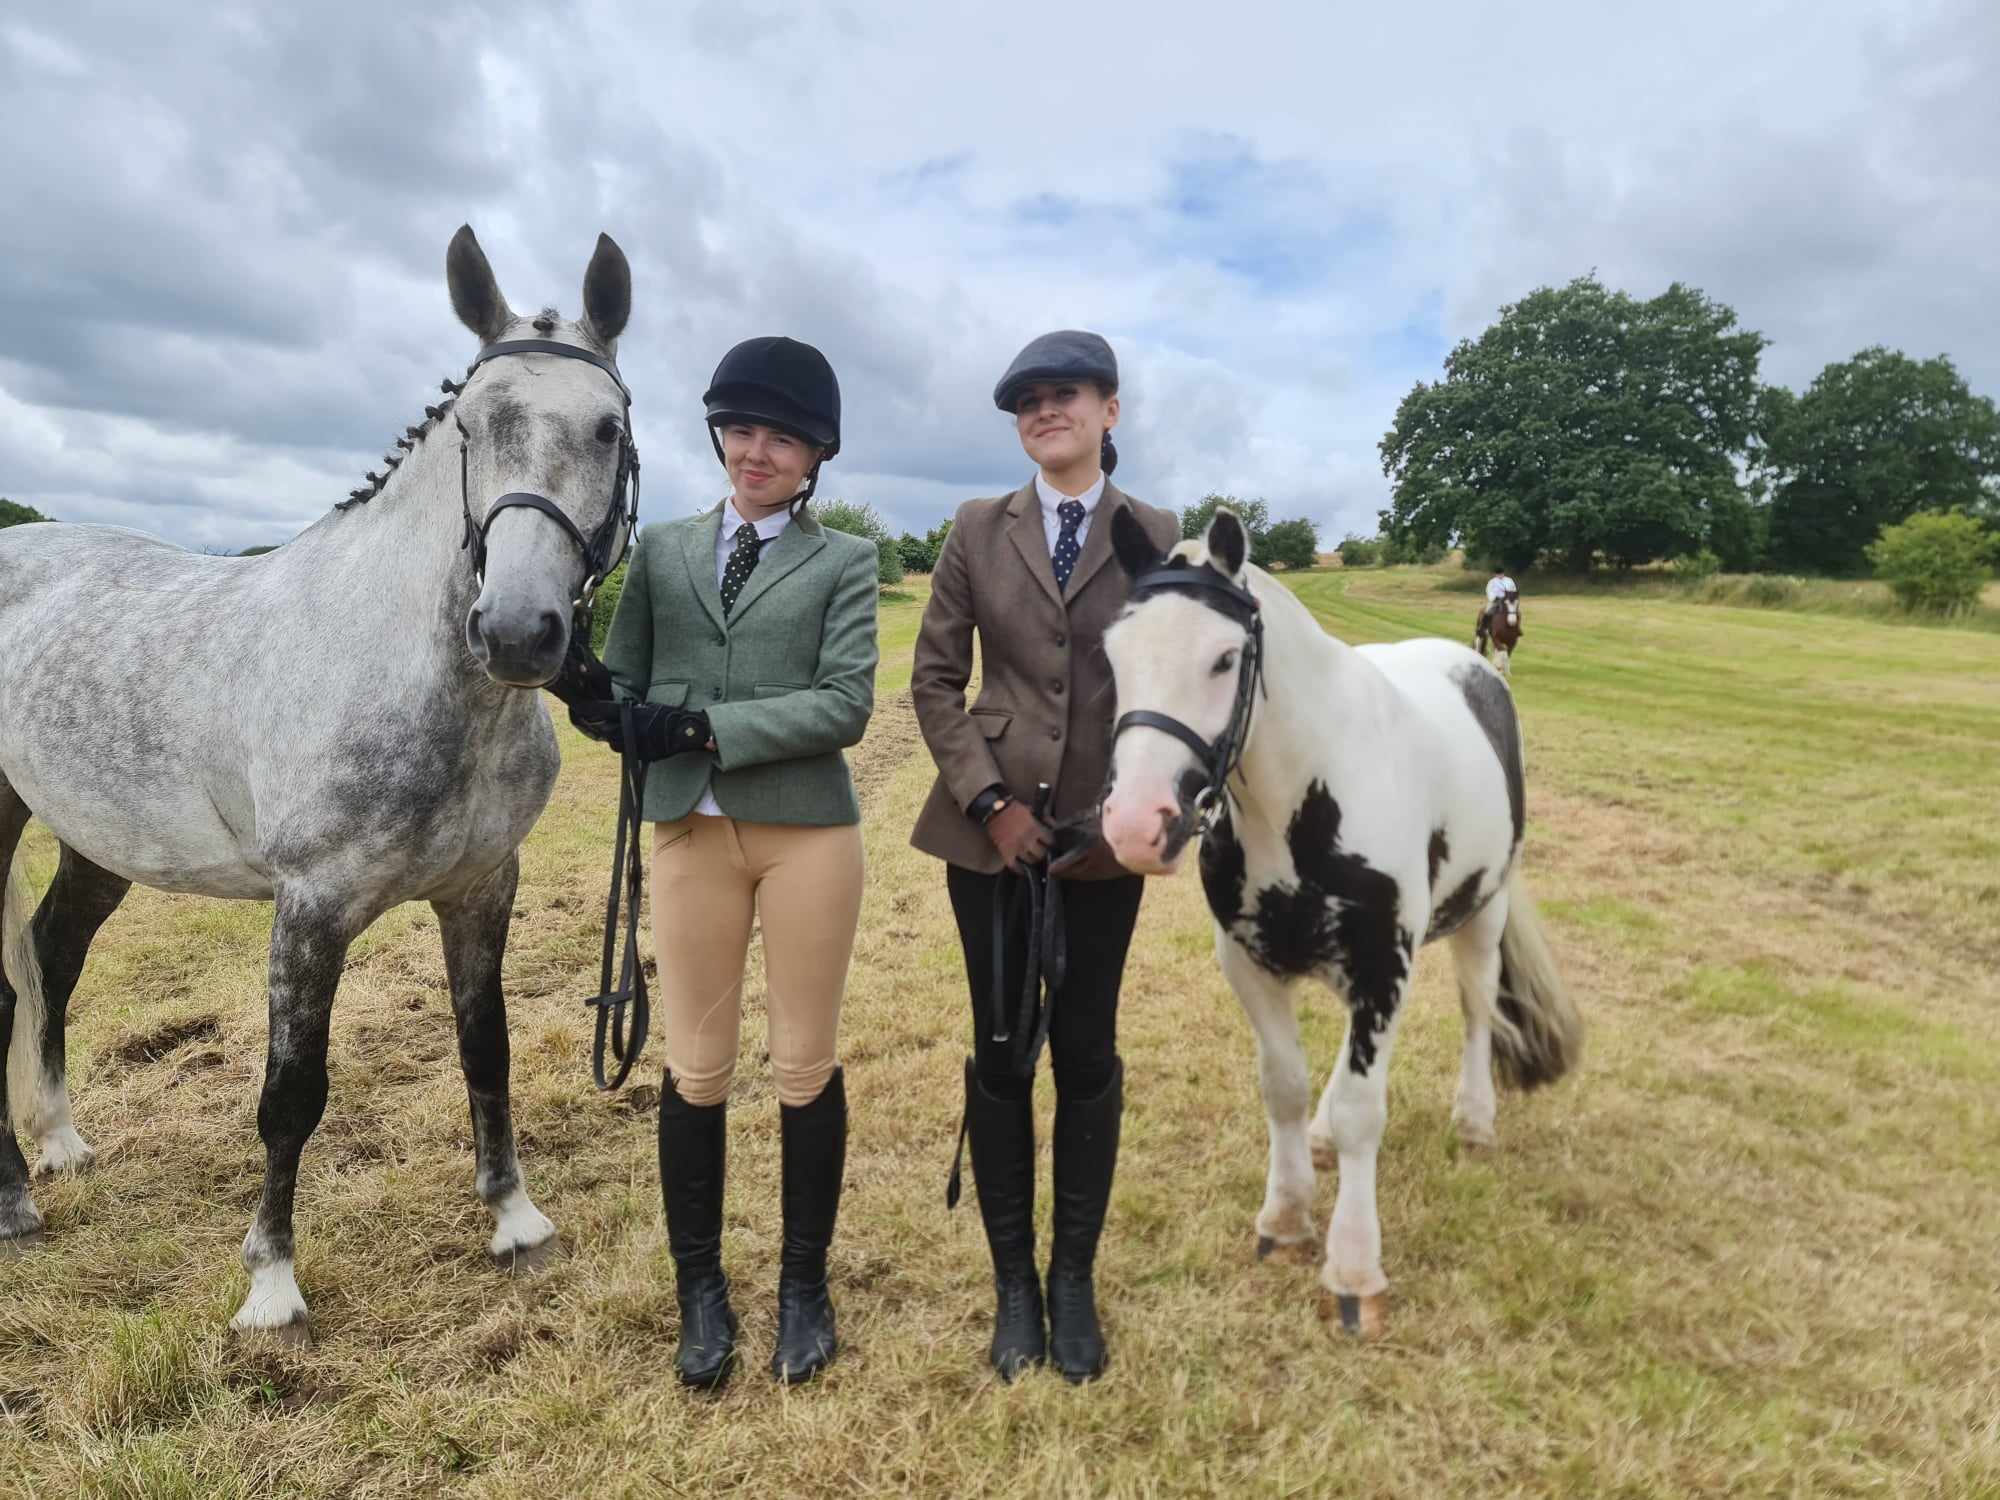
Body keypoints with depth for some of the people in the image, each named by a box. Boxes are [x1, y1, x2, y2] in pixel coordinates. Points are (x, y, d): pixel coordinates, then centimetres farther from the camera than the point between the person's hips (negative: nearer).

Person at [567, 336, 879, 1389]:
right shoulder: (661, 551, 11)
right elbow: (620, 689, 8)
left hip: (806, 830, -2)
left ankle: (804, 1285, 28)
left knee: (806, 1065, 9)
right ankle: (700, 1290, 28)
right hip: (691, 831, 2)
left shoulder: (845, 561, 3)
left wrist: (705, 726, -18)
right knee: (695, 1069, 9)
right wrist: (590, 701, -15)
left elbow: (846, 705, -11)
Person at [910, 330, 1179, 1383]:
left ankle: (1074, 1279, 28)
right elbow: (934, 680, 2)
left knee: (1087, 1055, 9)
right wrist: (989, 799, -9)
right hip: (989, 828, 0)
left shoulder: (1160, 538, 3)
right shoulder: (978, 531, 4)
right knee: (1000, 1055, 8)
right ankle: (1013, 1279, 26)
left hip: (1102, 835, 0)